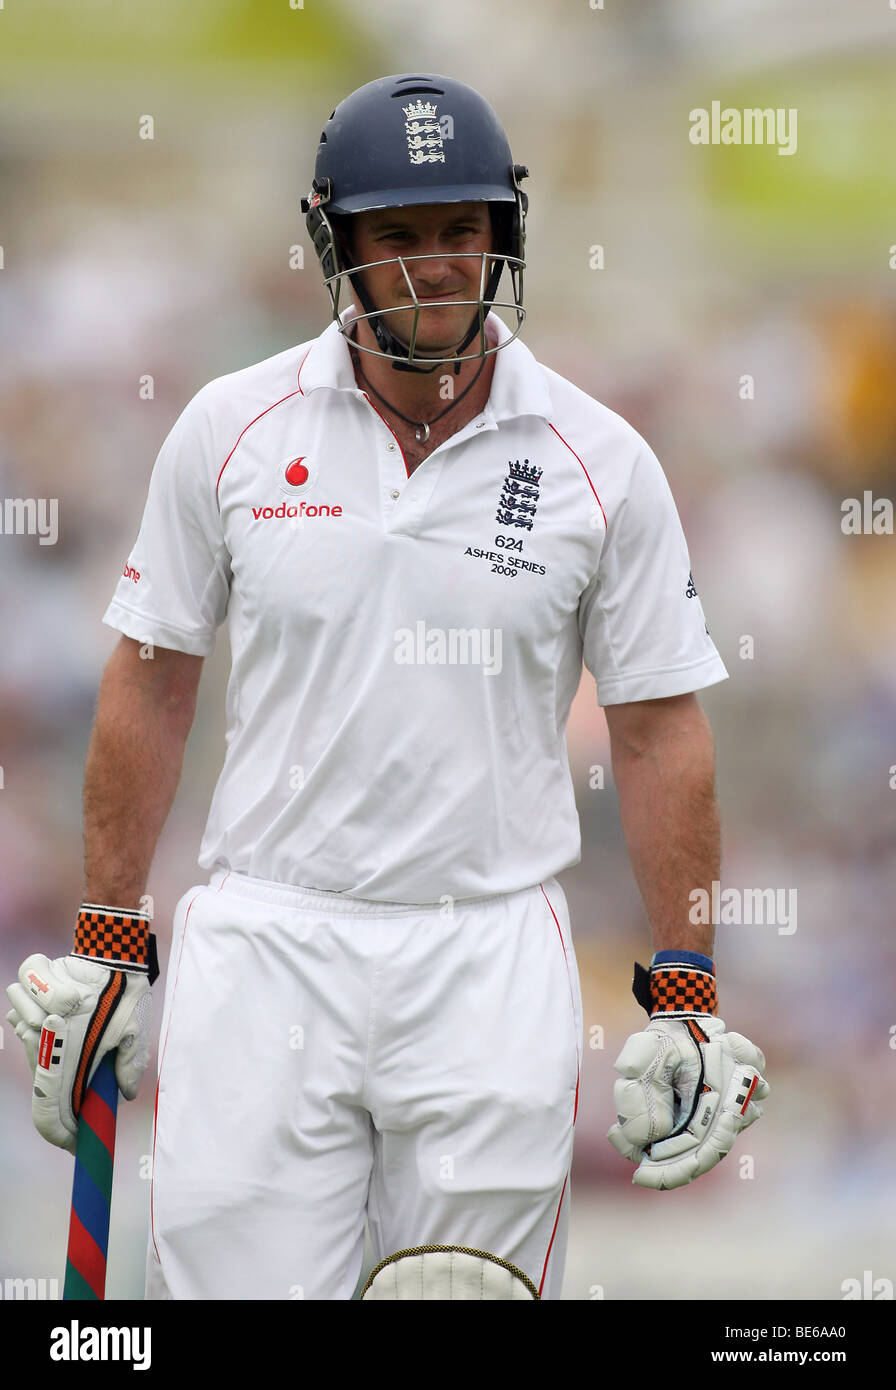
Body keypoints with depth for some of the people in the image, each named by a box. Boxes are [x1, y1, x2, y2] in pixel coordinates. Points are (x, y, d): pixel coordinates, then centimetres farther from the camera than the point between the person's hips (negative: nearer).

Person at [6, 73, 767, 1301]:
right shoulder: (232, 430, 2)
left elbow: (659, 733, 5)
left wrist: (687, 998, 1)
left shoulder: (601, 462, 1)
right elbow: (151, 688, 9)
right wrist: (106, 949, 7)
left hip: (492, 963, 0)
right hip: (264, 942, 0)